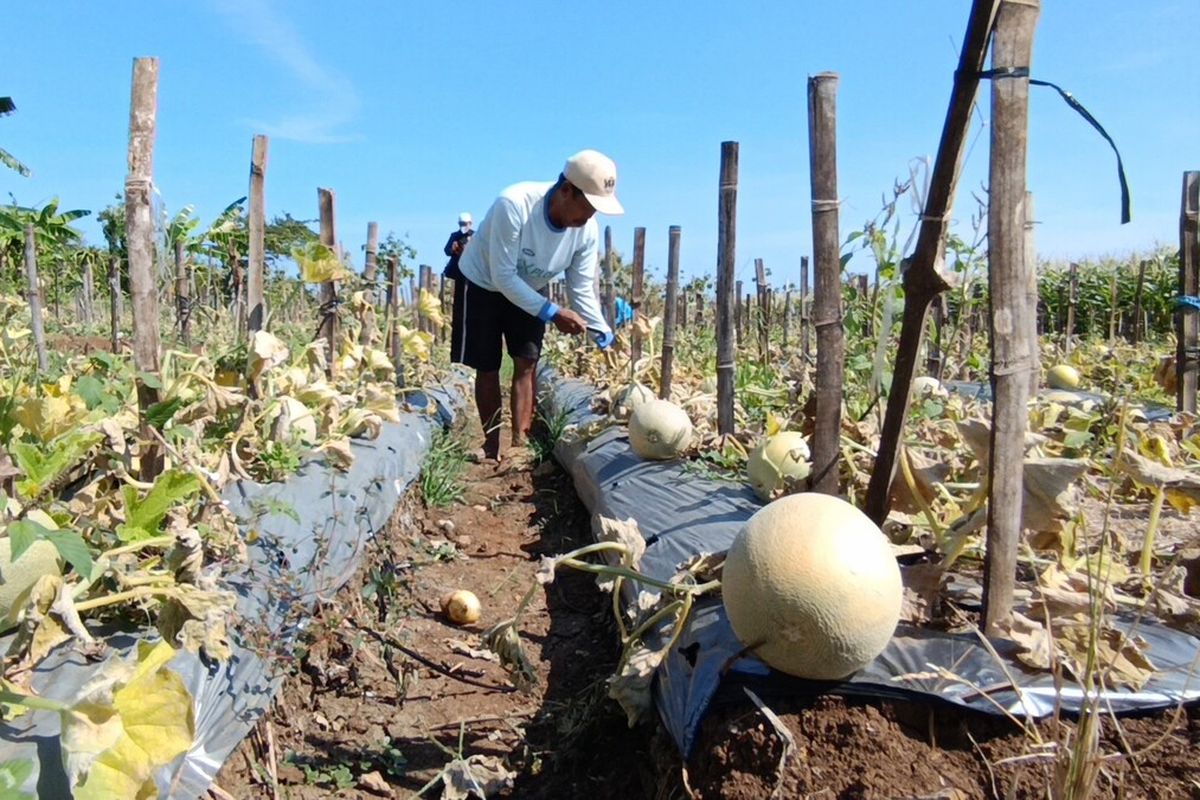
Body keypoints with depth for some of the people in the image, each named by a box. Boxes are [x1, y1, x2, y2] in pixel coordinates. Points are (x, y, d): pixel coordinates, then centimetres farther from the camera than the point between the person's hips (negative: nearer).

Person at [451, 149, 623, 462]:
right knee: (487, 368, 1)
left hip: (530, 290, 4)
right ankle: (492, 445, 13)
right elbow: (503, 276, -33)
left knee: (527, 364, -5)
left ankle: (520, 442, -1)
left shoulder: (587, 230, -21)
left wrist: (605, 335, -25)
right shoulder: (514, 205, -37)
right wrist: (552, 313, -37)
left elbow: (582, 290, -14)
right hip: (482, 284, -4)